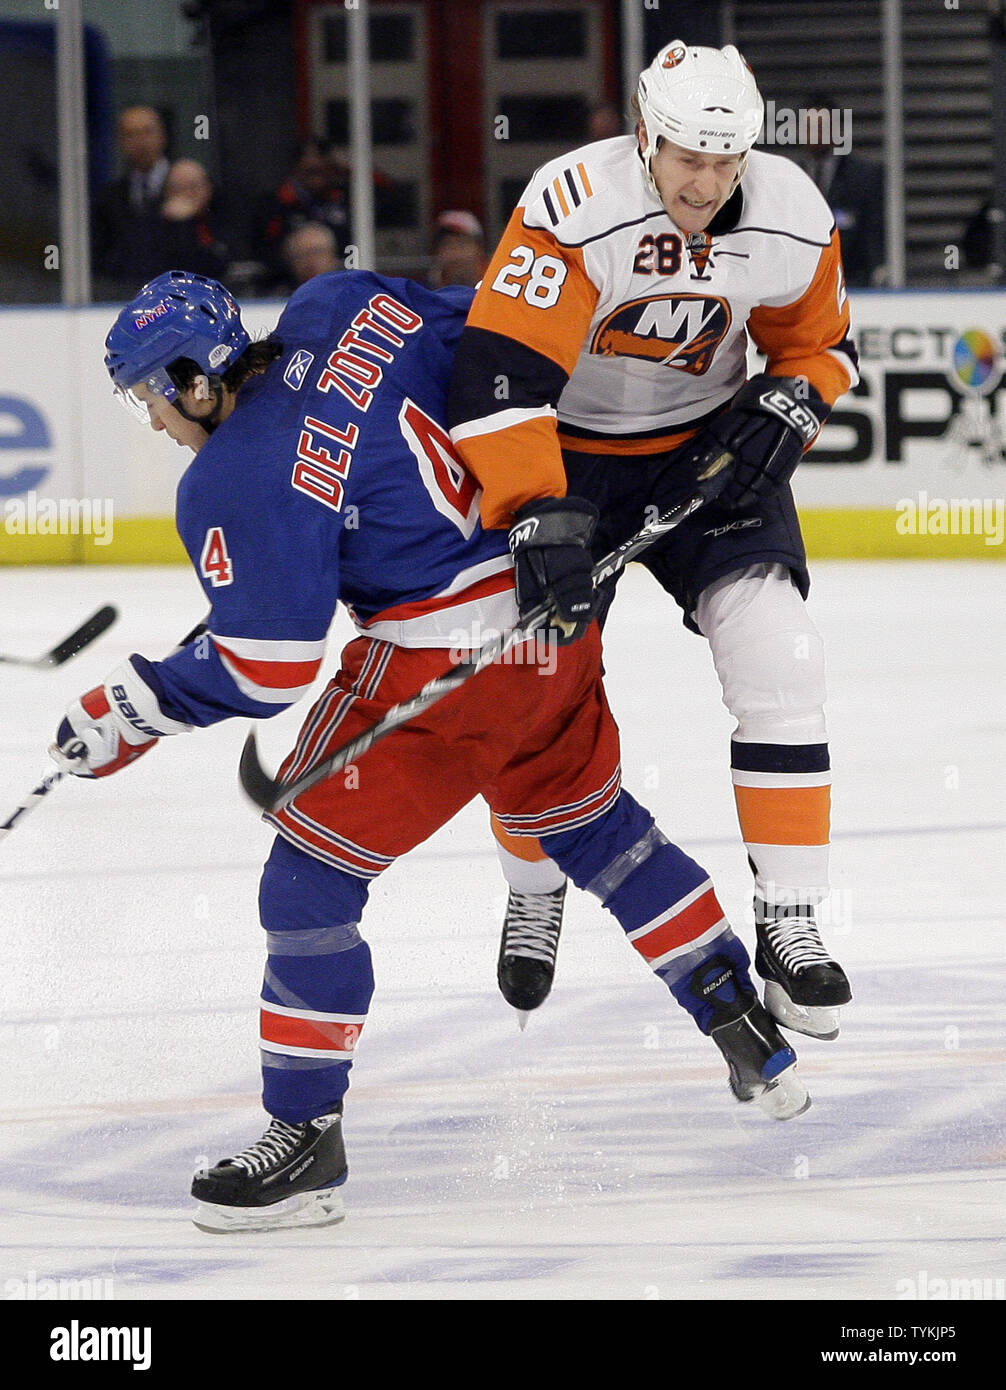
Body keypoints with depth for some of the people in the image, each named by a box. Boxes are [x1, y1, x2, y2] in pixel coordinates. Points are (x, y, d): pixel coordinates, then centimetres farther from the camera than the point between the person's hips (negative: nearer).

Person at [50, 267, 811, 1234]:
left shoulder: (233, 487, -16)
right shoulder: (344, 309, 3)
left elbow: (264, 672, -14)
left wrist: (133, 710, -2)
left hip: (439, 665, -8)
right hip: (555, 611, 8)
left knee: (311, 873, 2)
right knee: (592, 823, 27)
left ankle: (303, 1135, 3)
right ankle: (749, 1036, 32)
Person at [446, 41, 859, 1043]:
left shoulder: (790, 219, -14)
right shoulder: (573, 209, -30)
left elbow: (820, 344, 6)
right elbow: (501, 372, -35)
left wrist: (786, 408, -16)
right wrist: (536, 512, -45)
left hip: (710, 445, 2)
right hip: (570, 449, -2)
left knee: (778, 660, -13)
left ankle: (789, 924, -6)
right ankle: (534, 895, 25)